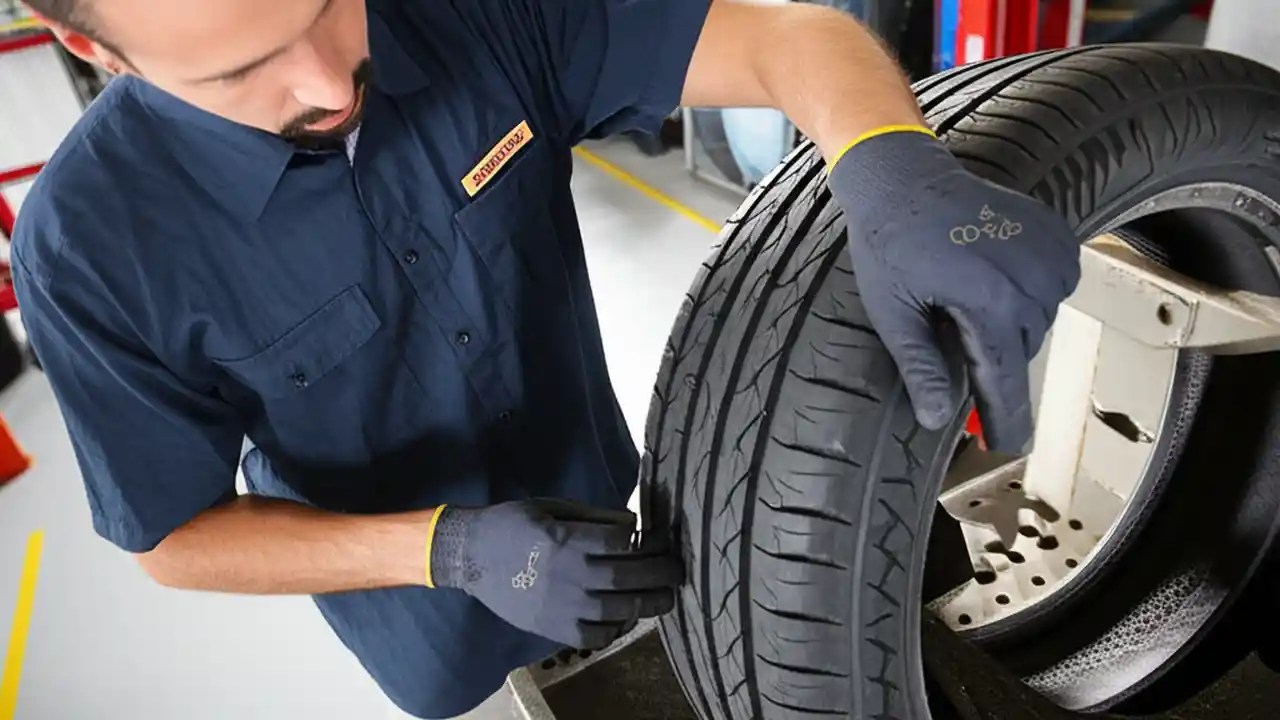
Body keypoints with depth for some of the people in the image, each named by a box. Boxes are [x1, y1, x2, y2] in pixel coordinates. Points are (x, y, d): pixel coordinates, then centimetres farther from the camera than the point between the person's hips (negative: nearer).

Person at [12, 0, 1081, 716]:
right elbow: (176, 535, -19)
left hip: (596, 498, 3)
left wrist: (892, 167, -50)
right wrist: (450, 549, -34)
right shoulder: (93, 241, -28)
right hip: (427, 618, -2)